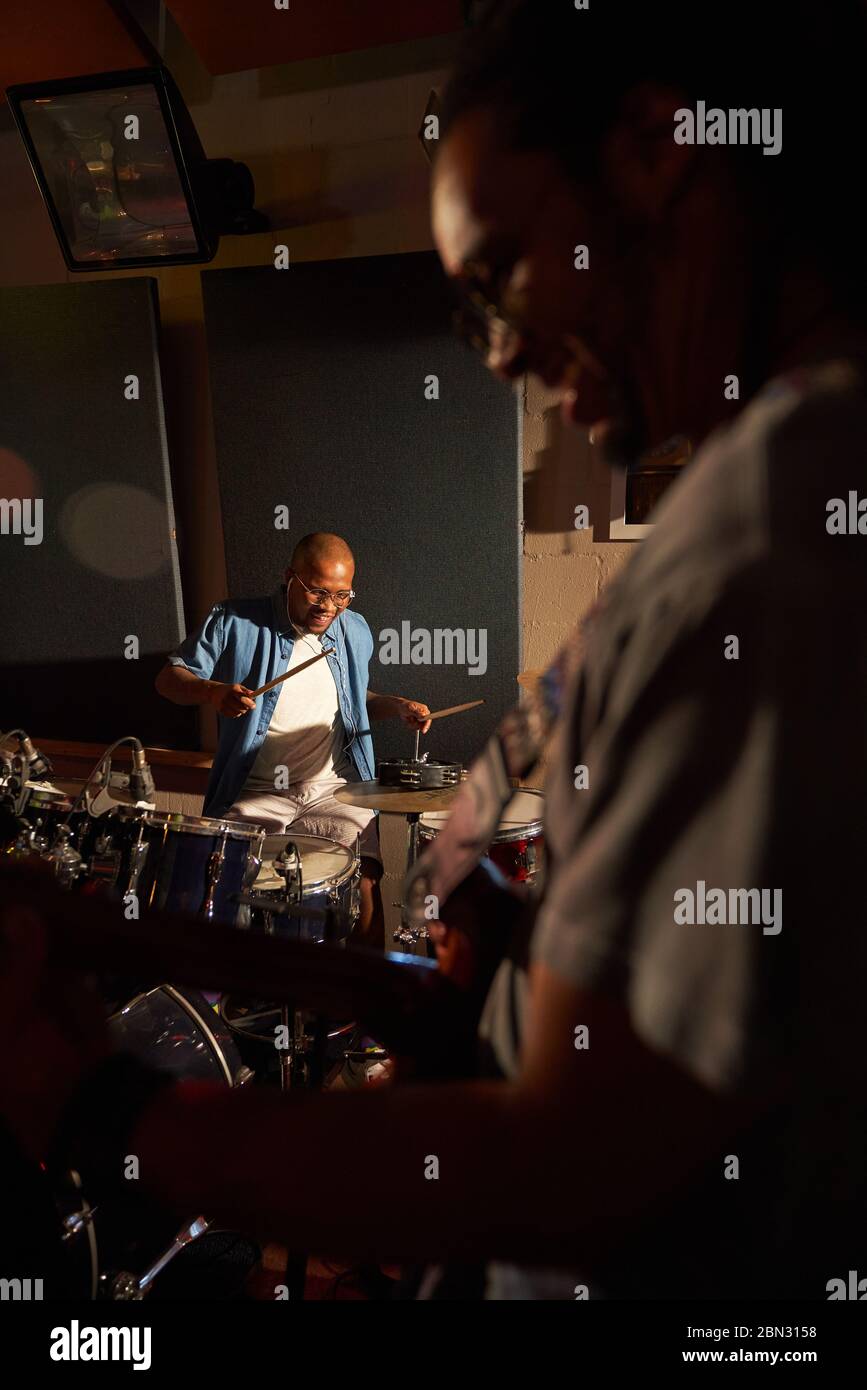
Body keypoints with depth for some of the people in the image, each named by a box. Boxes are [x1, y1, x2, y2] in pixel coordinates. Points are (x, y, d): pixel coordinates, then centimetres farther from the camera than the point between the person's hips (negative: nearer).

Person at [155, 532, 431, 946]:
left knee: (363, 884, -21)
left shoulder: (355, 632, 8)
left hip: (334, 791, 2)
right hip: (255, 795, -1)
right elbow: (169, 678, -1)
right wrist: (214, 691, -22)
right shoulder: (235, 622, -5)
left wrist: (398, 706, 4)